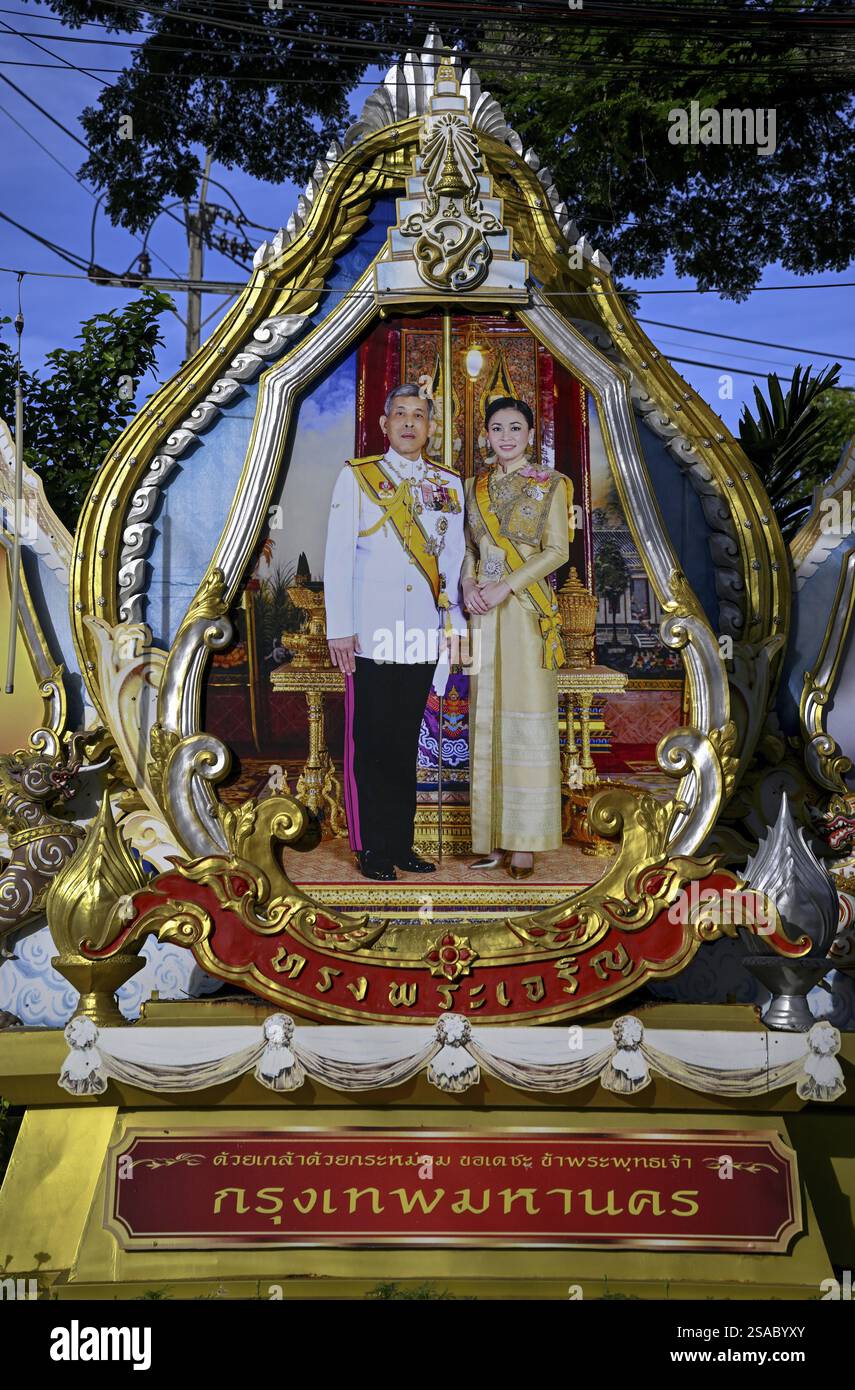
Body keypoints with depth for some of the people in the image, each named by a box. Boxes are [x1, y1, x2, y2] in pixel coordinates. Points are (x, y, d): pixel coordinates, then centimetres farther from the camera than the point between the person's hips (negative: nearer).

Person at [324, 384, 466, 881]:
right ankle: (373, 848, 8)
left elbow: (454, 561, 14)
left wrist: (453, 623, 6)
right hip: (369, 635, -3)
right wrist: (340, 629, -7)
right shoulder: (357, 477, 5)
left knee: (406, 744, 9)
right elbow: (337, 558, 0)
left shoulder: (449, 485, 13)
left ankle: (401, 843, 17)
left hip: (423, 636, 3)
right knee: (371, 743, 0)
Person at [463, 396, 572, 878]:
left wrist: (505, 586, -16)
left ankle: (525, 841, 1)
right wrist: (469, 585, -5)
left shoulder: (550, 485, 1)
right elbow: (469, 548, 15)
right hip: (484, 615, 5)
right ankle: (495, 838, 11)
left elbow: (557, 550, -7)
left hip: (528, 611, -5)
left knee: (527, 720, -5)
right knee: (488, 722, 4)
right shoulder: (475, 486, 15)